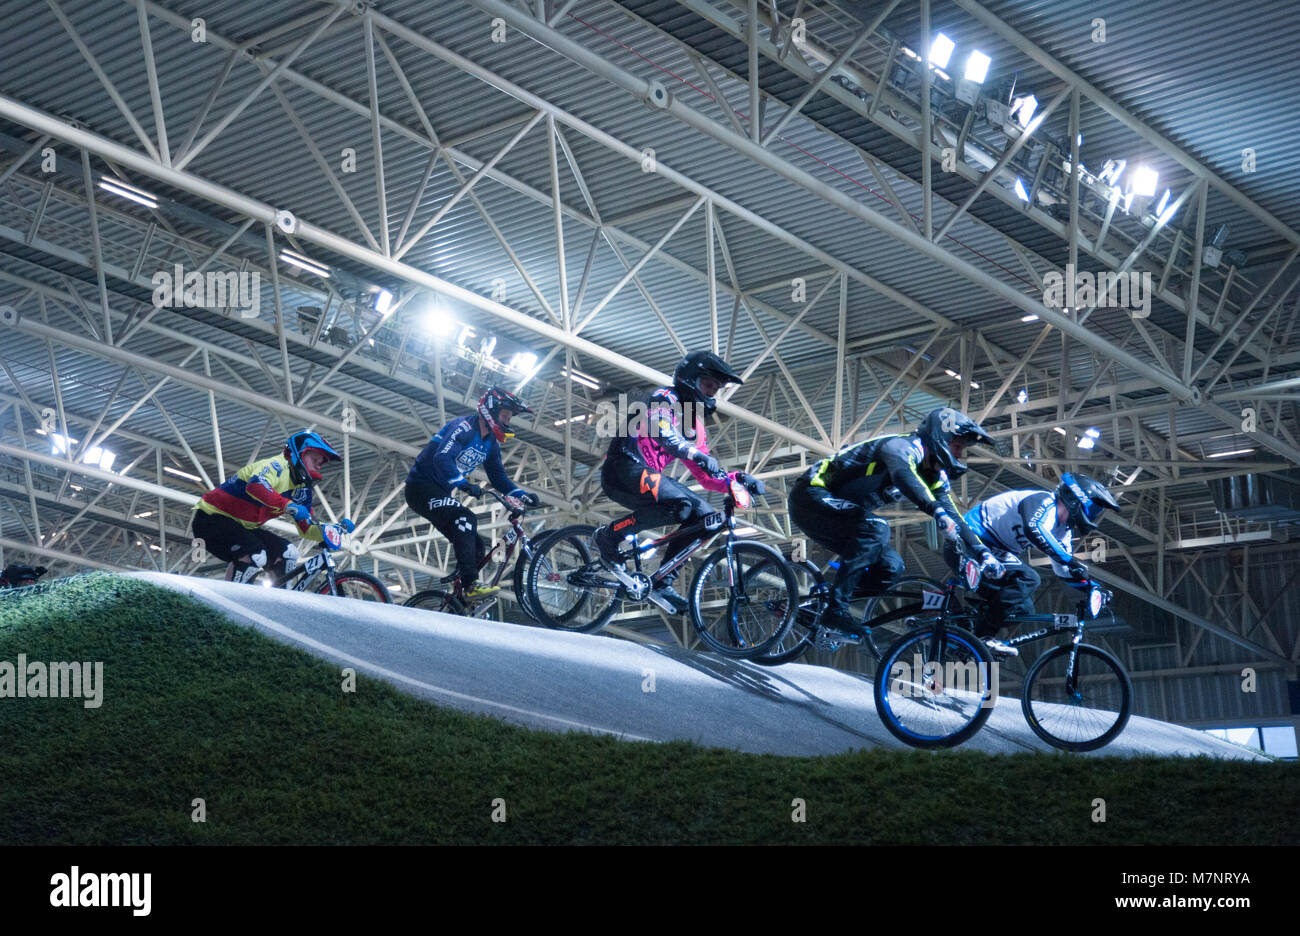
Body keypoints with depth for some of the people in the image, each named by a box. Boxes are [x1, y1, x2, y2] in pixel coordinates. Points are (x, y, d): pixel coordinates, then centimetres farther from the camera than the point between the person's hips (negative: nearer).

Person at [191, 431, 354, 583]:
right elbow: (255, 485, -39)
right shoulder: (278, 465, -17)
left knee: (288, 553, -3)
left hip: (243, 528, 9)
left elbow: (308, 530, 10)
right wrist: (288, 505, -51)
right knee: (255, 556, -31)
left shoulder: (302, 491, 10)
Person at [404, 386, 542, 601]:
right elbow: (442, 458, -32)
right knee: (466, 519, -31)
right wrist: (465, 485, -41)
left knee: (476, 547, 2)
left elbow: (499, 477, 13)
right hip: (421, 488, -9)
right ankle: (471, 584, -37)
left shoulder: (491, 444, 10)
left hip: (440, 493, 9)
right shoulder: (464, 427, -18)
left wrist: (524, 495, -3)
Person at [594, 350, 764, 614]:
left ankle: (662, 583, -1)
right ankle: (609, 535, -17)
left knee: (703, 516, -3)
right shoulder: (665, 399, -4)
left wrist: (738, 479, -1)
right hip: (624, 470, -9)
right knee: (680, 503, -32)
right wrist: (696, 453, -41)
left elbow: (707, 478, 18)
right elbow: (658, 428, -28)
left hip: (647, 477, 9)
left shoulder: (695, 426, 20)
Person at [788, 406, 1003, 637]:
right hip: (811, 496, -10)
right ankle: (836, 608, -27)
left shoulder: (935, 477, 8)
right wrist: (937, 510, -58)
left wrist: (983, 552, -8)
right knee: (876, 528, -32)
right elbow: (902, 473, -44)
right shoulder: (904, 446, -22)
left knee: (891, 566, -1)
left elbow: (953, 515, 6)